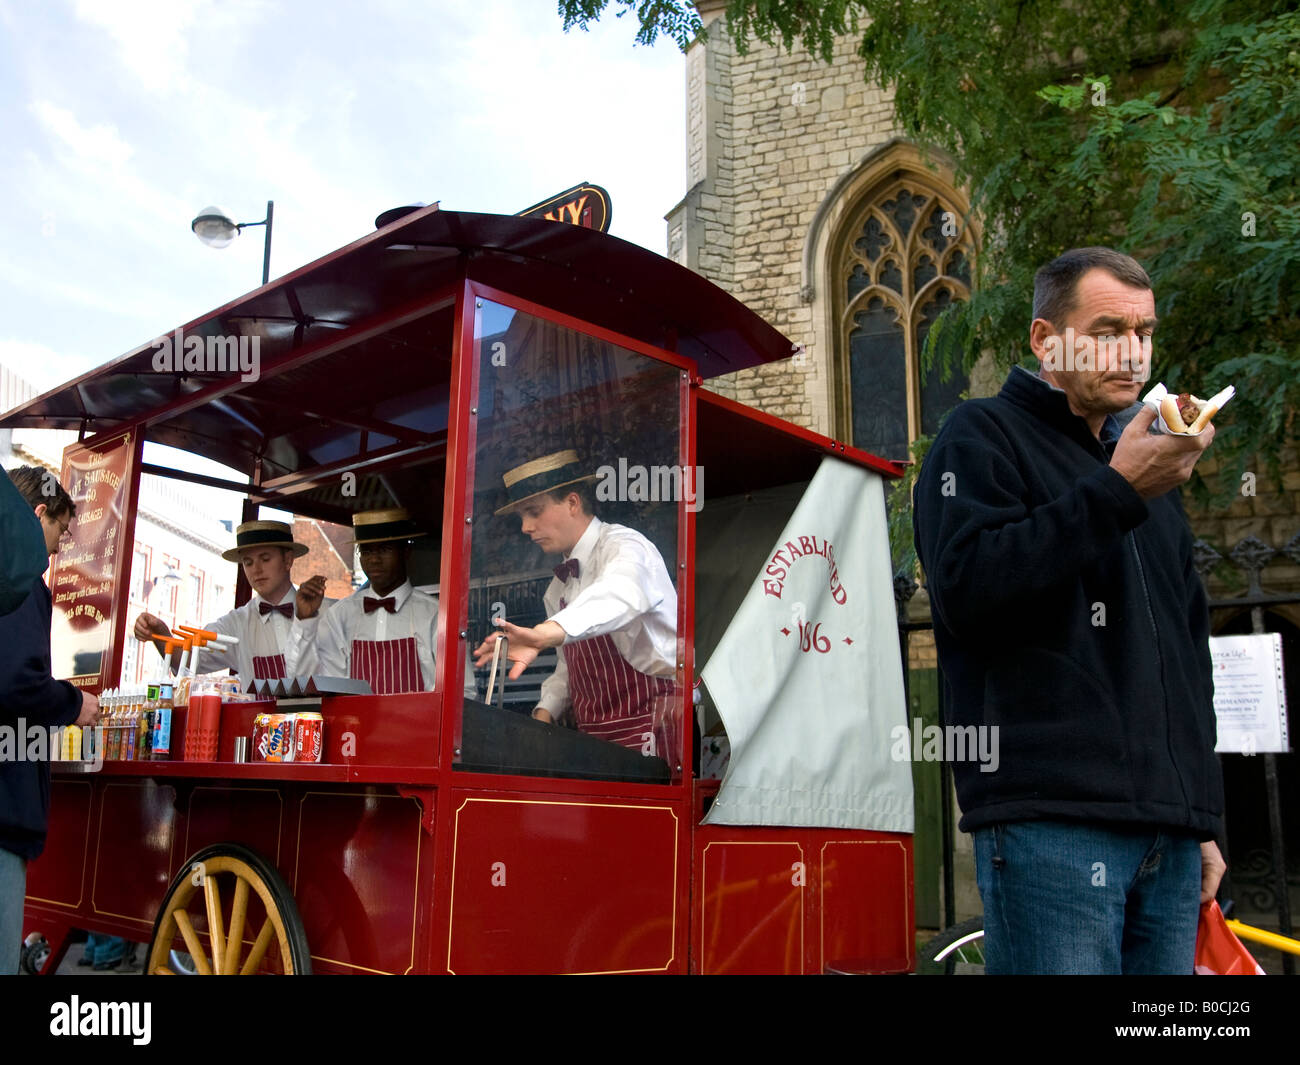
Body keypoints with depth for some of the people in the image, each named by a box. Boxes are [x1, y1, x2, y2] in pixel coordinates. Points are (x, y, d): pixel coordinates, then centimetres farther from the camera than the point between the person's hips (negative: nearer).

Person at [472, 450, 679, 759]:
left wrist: (546, 633, -51)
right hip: (591, 735, 8)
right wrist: (546, 710, 4)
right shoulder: (557, 589, 16)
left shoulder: (624, 546, -11)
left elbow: (622, 594, -36)